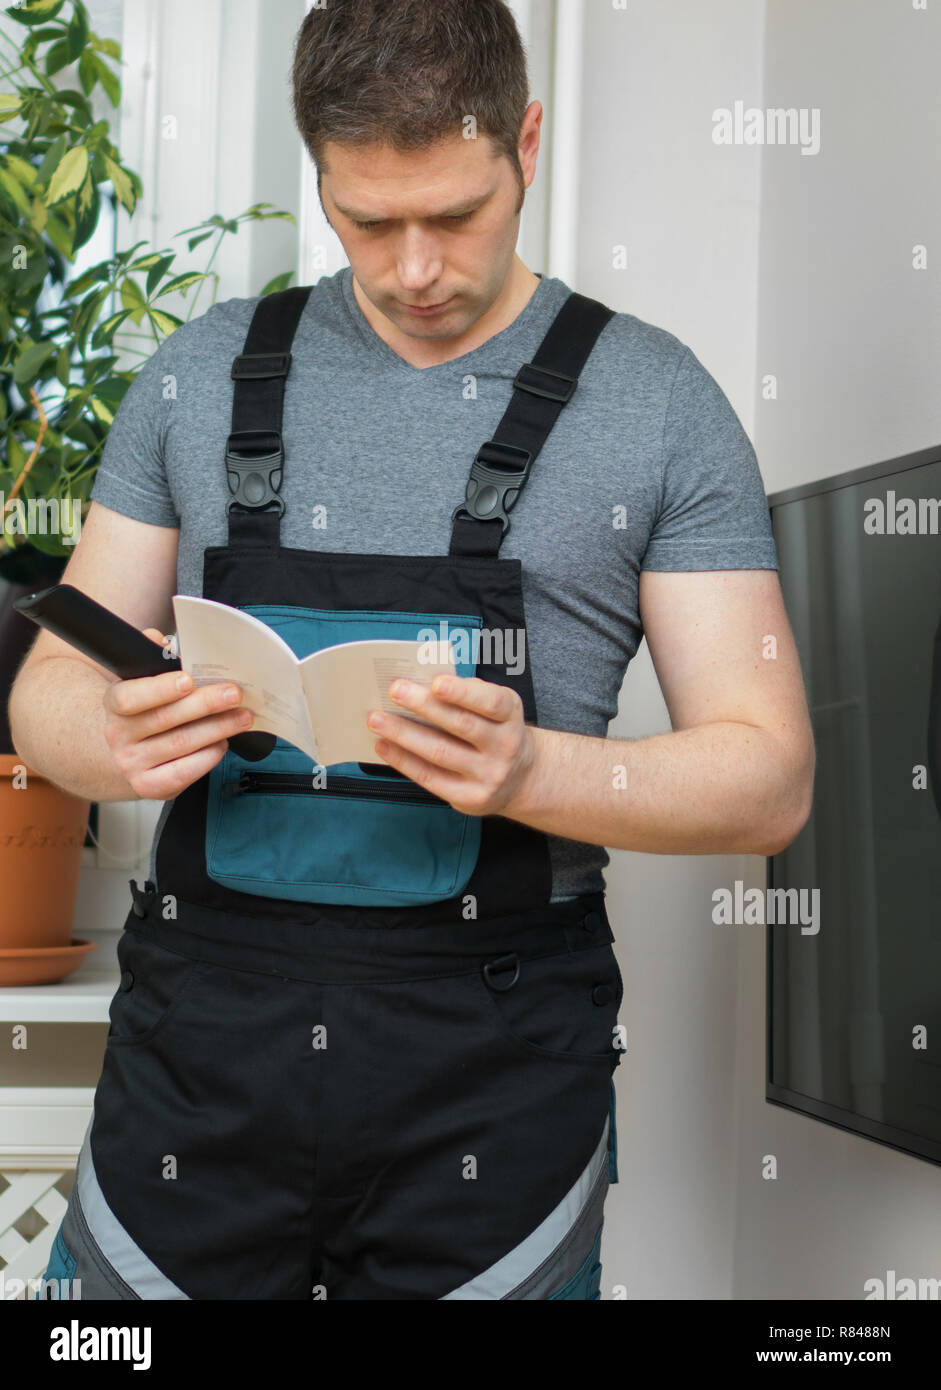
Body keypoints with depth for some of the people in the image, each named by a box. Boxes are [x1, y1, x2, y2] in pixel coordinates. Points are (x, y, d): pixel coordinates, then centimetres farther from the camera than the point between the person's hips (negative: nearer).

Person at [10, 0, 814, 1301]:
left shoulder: (658, 402, -2)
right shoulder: (202, 375, 6)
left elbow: (767, 777, -4)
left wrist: (529, 773, -23)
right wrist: (121, 742, -15)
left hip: (497, 1067, -2)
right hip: (202, 1035, 2)